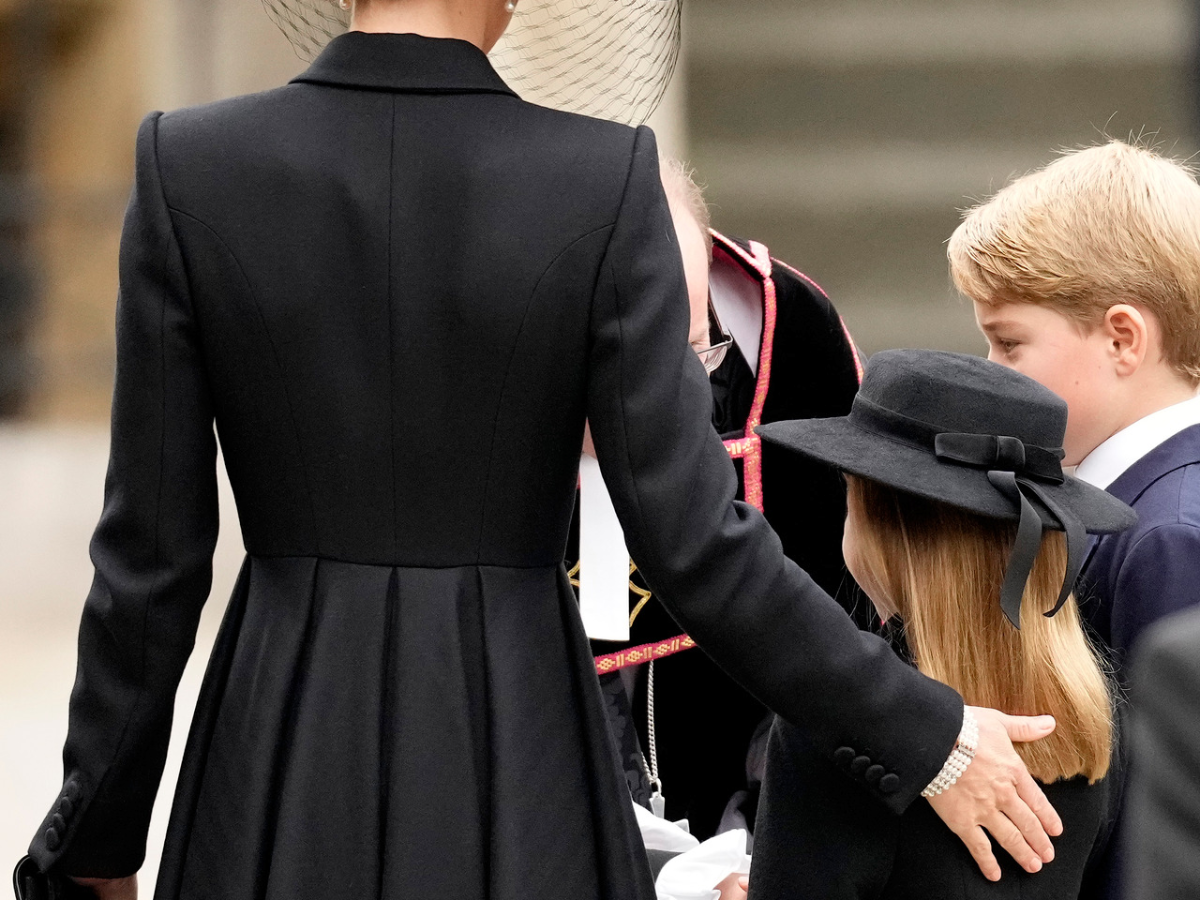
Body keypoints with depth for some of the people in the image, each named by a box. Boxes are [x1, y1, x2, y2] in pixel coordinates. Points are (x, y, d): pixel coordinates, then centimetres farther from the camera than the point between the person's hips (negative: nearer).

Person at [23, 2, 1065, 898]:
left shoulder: (189, 167, -6)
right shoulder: (606, 183, -9)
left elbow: (153, 547, -2)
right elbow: (693, 539, -10)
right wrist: (923, 734, 1)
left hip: (281, 760, 1)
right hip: (514, 771, -1)